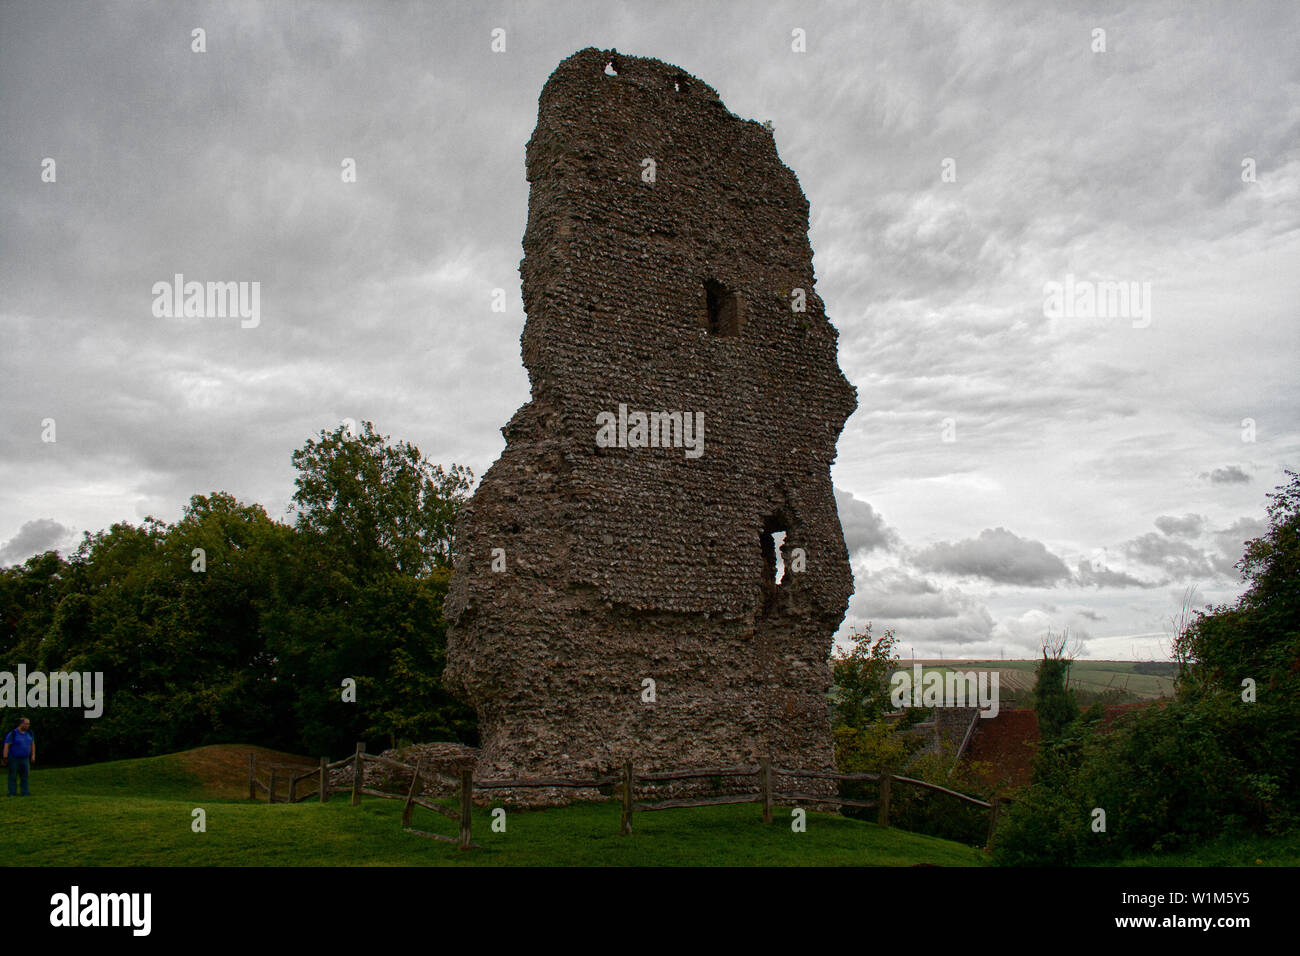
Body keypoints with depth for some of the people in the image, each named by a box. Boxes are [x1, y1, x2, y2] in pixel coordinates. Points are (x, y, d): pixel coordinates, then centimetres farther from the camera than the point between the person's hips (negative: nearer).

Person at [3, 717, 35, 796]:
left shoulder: (29, 733, 4)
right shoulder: (12, 734, -14)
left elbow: (32, 744, 12)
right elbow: (6, 746, -15)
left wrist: (33, 756, 7)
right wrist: (5, 758, -18)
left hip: (24, 759, 5)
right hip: (13, 759, -5)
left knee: (24, 777, 1)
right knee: (13, 777, 1)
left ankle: (25, 793, 2)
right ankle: (12, 793, 7)